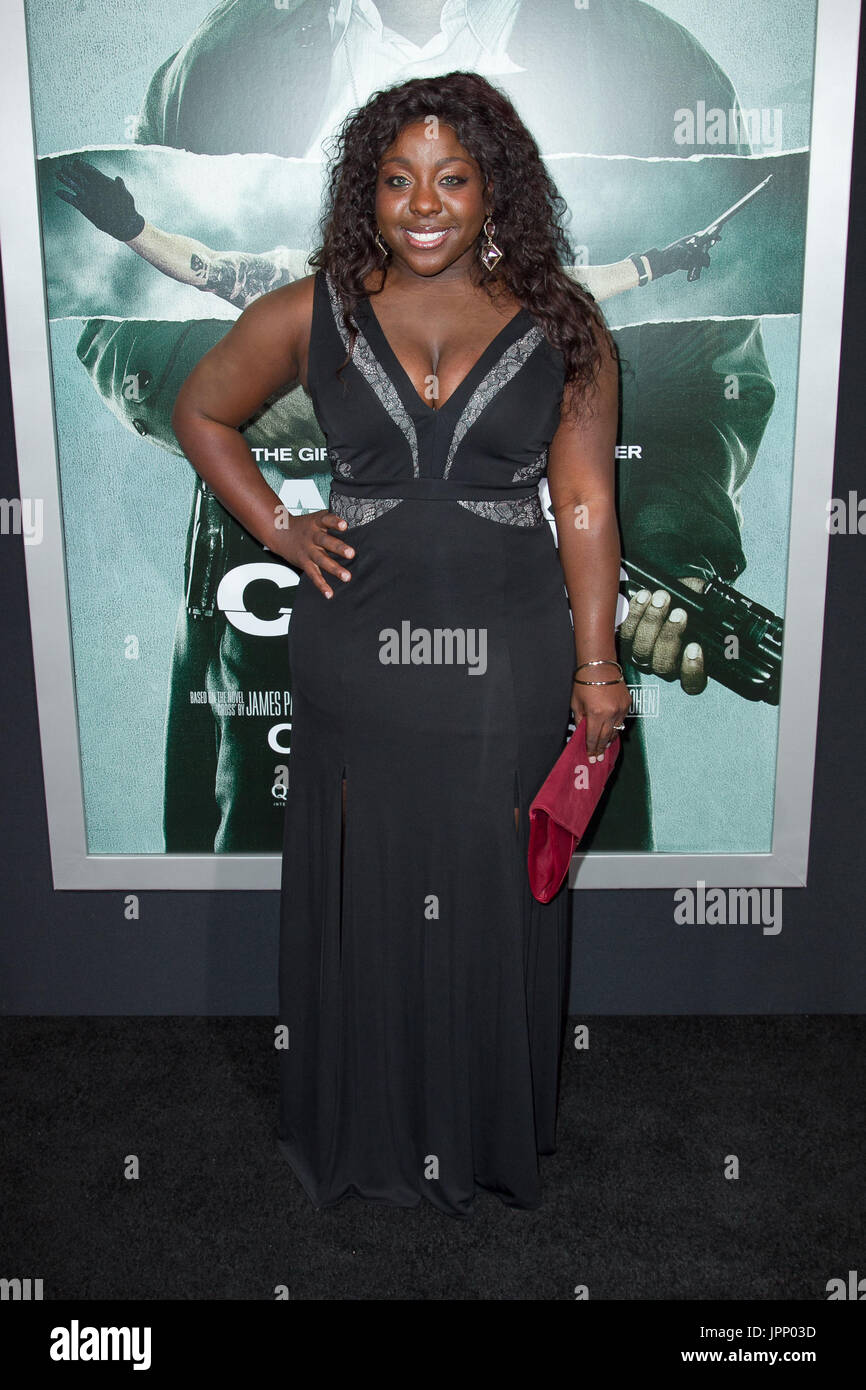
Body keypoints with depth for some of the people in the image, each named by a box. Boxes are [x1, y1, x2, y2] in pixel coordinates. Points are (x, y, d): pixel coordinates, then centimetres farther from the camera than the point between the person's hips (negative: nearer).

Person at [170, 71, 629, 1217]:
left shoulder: (563, 326, -1)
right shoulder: (312, 315, 0)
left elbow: (586, 507, -1)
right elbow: (201, 410, 14)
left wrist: (596, 668, -4)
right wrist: (278, 530, 2)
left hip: (511, 659, 0)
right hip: (358, 651, 1)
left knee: (495, 895, 11)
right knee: (364, 893, 11)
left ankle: (491, 1131, 35)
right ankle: (369, 1130, 35)